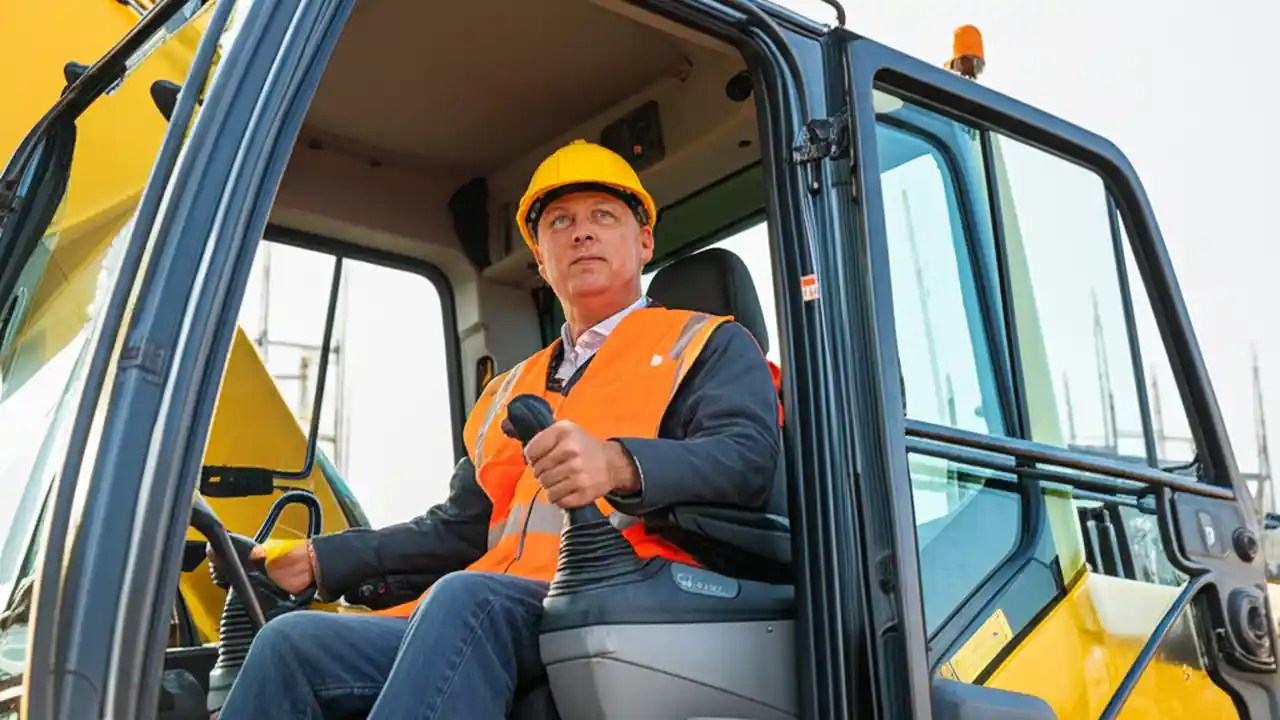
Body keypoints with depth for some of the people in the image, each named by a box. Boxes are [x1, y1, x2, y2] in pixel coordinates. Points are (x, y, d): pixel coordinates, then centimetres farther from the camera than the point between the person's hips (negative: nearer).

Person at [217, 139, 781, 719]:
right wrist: (321, 560, 21)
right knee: (290, 643, -13)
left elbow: (748, 456, -8)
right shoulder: (511, 391, 31)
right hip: (476, 626, 6)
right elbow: (459, 530, 31)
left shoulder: (706, 346, 12)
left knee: (464, 597, -35)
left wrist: (621, 465, -28)